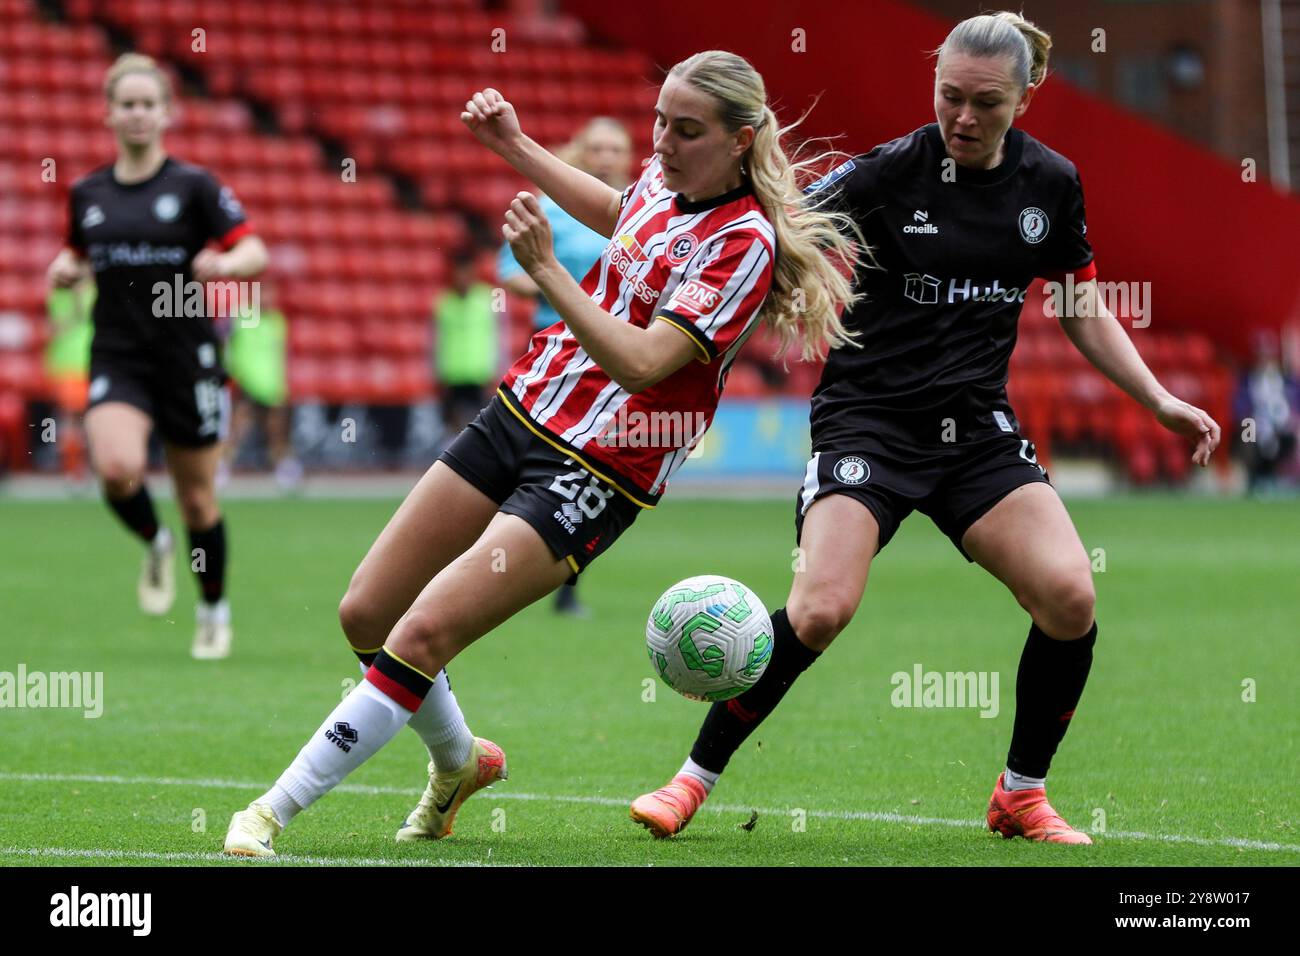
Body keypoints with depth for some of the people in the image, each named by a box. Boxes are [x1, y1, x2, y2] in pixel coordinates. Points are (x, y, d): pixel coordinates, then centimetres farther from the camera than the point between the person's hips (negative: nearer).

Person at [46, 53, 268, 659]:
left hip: (186, 356, -2)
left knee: (198, 500, 6)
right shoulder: (87, 194, 7)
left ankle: (214, 609, 30)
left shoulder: (193, 186, -4)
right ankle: (153, 545, 7)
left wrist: (226, 263, -29)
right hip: (117, 356, 2)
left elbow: (255, 252, -8)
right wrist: (65, 270, 2)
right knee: (118, 468, -26)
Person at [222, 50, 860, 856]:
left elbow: (641, 361, -27)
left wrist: (544, 269, -30)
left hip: (596, 472, -8)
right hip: (521, 416, 8)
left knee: (423, 635, -19)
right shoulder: (665, 180, 5)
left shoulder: (745, 242, -18)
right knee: (365, 614, 7)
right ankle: (458, 761, 34)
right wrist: (518, 147, 31)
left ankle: (272, 814, -13)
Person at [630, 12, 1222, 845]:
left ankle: (1022, 794, 7)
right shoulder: (888, 172, -10)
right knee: (822, 607, -23)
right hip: (869, 418, -4)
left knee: (1070, 595, -15)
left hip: (977, 429, 4)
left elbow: (1085, 310, 16)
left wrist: (1159, 400, 9)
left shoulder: (1051, 183, 3)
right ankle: (695, 781, -6)